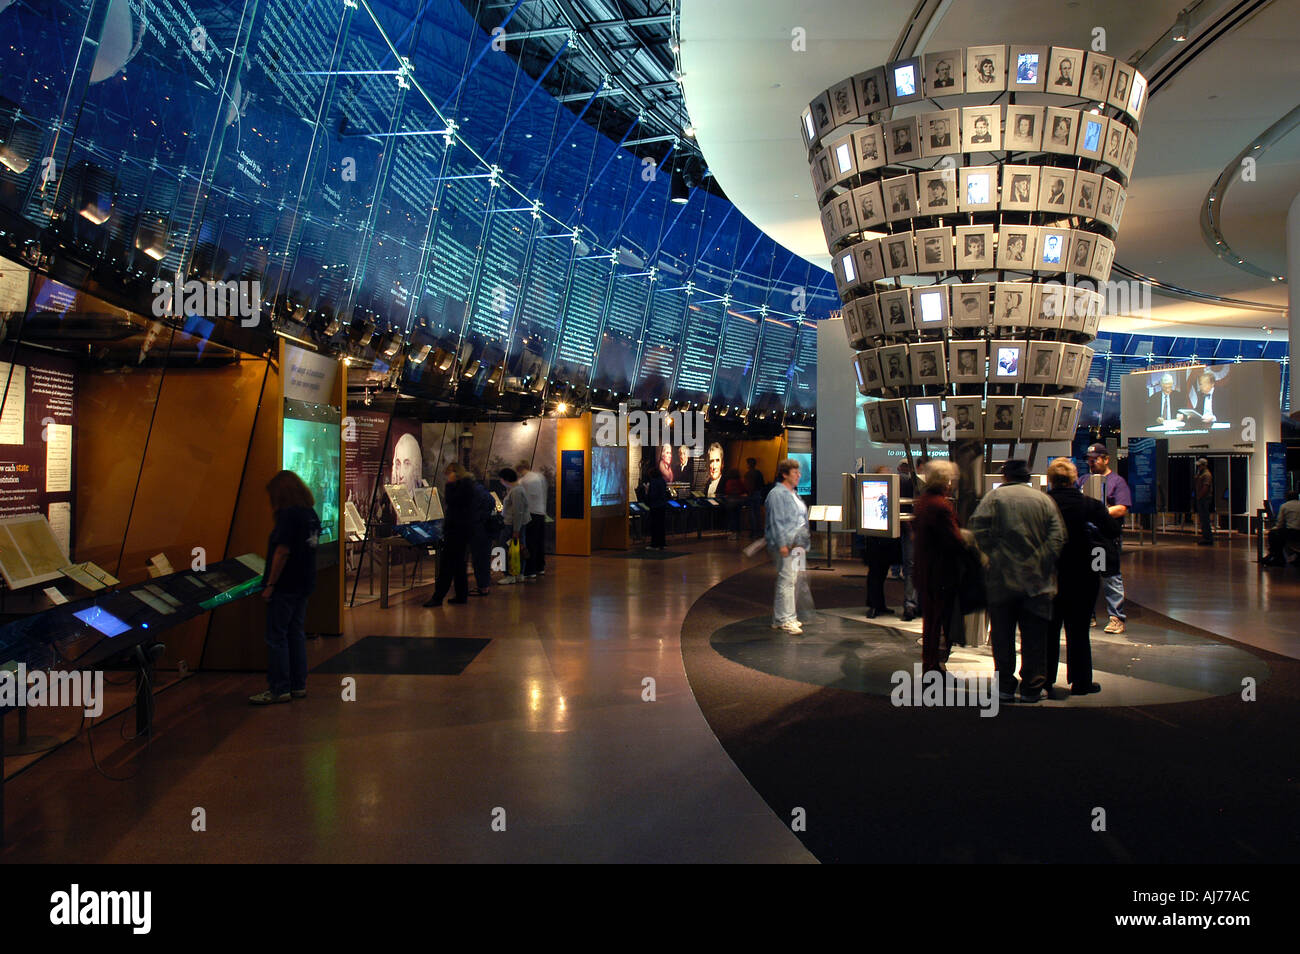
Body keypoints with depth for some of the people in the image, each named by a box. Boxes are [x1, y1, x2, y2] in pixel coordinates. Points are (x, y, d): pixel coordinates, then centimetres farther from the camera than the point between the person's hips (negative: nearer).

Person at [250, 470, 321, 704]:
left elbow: (283, 551, -20)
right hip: (304, 583, 9)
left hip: (286, 586, -9)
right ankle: (298, 685, 20)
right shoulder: (311, 514, 10)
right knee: (295, 633, 15)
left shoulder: (288, 515, -16)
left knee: (276, 637, -1)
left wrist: (270, 584, -15)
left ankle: (279, 689, 3)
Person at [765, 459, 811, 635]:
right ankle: (784, 619, -8)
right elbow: (776, 521, -16)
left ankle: (780, 618, 17)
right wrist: (782, 544, -22)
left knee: (792, 580, 11)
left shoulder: (793, 494, 21)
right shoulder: (777, 494, -10)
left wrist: (806, 539, 24)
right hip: (786, 545, -10)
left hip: (797, 545, 10)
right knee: (786, 580, -11)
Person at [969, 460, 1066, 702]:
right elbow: (1058, 537, -3)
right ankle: (1031, 688, 12)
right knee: (1034, 636, 9)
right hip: (1037, 581, 1)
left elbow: (979, 530, -12)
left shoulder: (994, 497, 0)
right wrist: (1044, 565, -2)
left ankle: (1005, 686, 12)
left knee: (1002, 635, 8)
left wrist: (993, 555, -2)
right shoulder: (1044, 500, 5)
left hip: (1002, 579, -1)